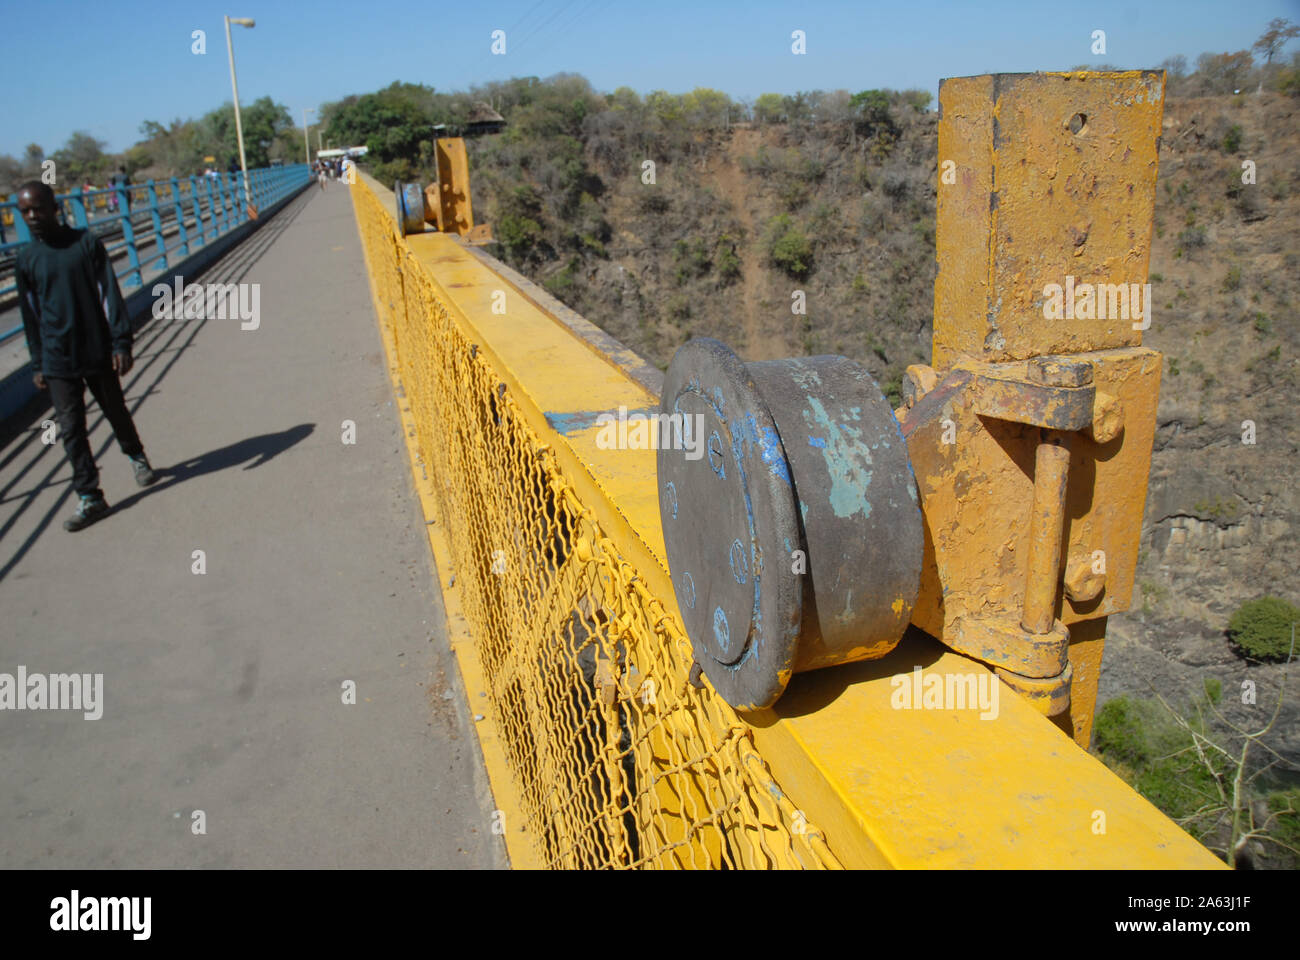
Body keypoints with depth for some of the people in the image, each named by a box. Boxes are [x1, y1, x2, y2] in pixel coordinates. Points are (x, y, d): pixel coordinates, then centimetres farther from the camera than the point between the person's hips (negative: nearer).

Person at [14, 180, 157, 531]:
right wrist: (38, 364, 10)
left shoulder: (86, 243, -4)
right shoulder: (25, 261, 2)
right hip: (58, 362, 2)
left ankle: (136, 456, 43)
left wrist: (121, 343, -9)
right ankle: (90, 498, 6)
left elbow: (110, 296, -4)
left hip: (98, 352, -1)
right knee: (71, 429, 0)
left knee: (116, 412, 14)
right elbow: (31, 316, 9)